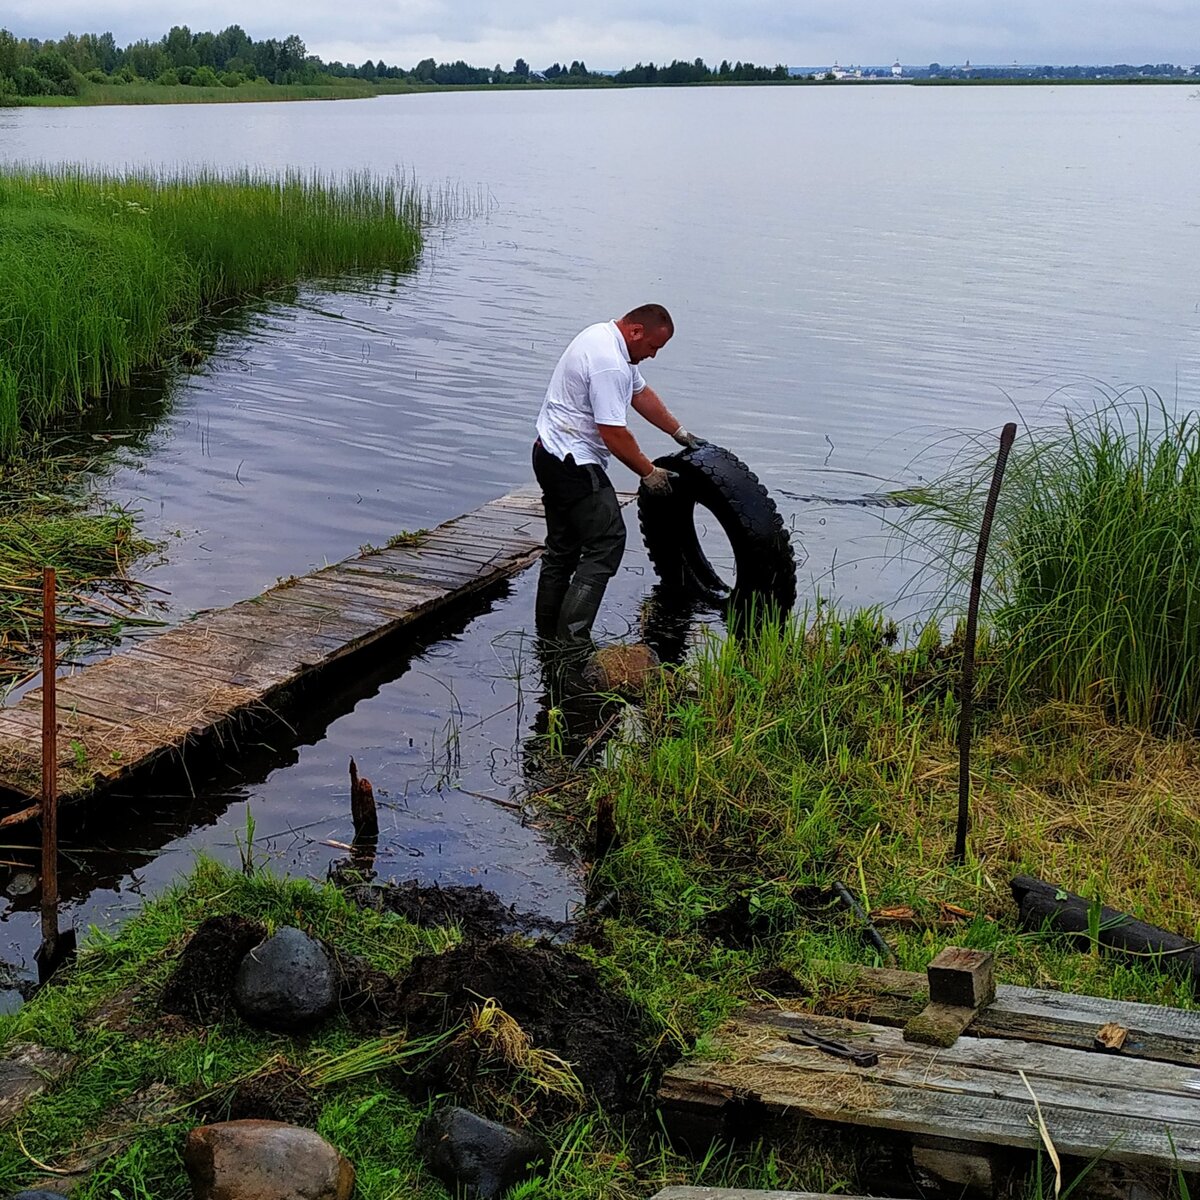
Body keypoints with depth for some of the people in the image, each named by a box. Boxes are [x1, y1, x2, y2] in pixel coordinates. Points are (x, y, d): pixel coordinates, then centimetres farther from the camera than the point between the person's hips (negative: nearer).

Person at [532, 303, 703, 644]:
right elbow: (613, 432, -23)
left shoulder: (605, 336, 11)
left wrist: (679, 433, 27)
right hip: (574, 465, -11)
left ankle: (547, 634, 24)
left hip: (551, 456, 11)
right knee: (607, 543, -10)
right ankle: (571, 638, -13)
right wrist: (648, 473, -11)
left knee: (563, 546, 17)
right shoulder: (609, 364, -24)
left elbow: (640, 393, 23)